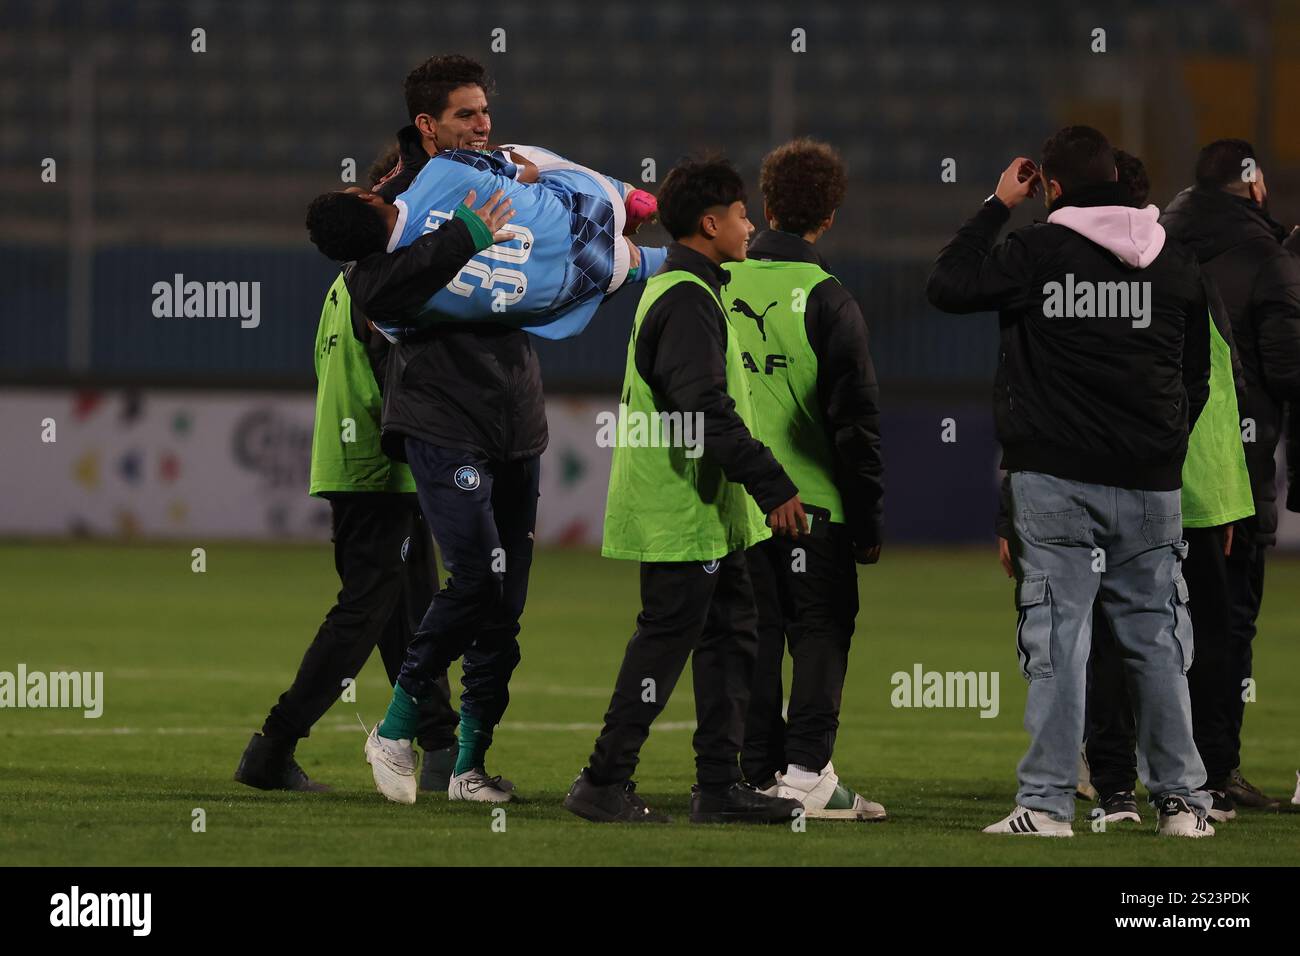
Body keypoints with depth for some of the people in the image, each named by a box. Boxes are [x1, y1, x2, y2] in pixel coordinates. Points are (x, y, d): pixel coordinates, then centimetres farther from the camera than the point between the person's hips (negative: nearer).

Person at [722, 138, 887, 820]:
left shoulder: (720, 286, 3)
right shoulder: (826, 302, -10)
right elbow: (856, 419, -10)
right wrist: (869, 521, -3)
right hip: (813, 502, -4)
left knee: (755, 634, 10)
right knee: (821, 633, 2)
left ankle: (759, 771, 10)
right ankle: (807, 770, -6)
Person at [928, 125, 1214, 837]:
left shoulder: (1035, 252, -7)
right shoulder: (1176, 264, 7)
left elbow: (946, 285, 1)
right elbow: (1196, 379, 13)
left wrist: (996, 205, 9)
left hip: (1056, 482, -3)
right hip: (1151, 485, 3)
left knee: (1056, 640, -3)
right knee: (1156, 641, 9)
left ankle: (1046, 803, -7)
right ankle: (1182, 800, 11)